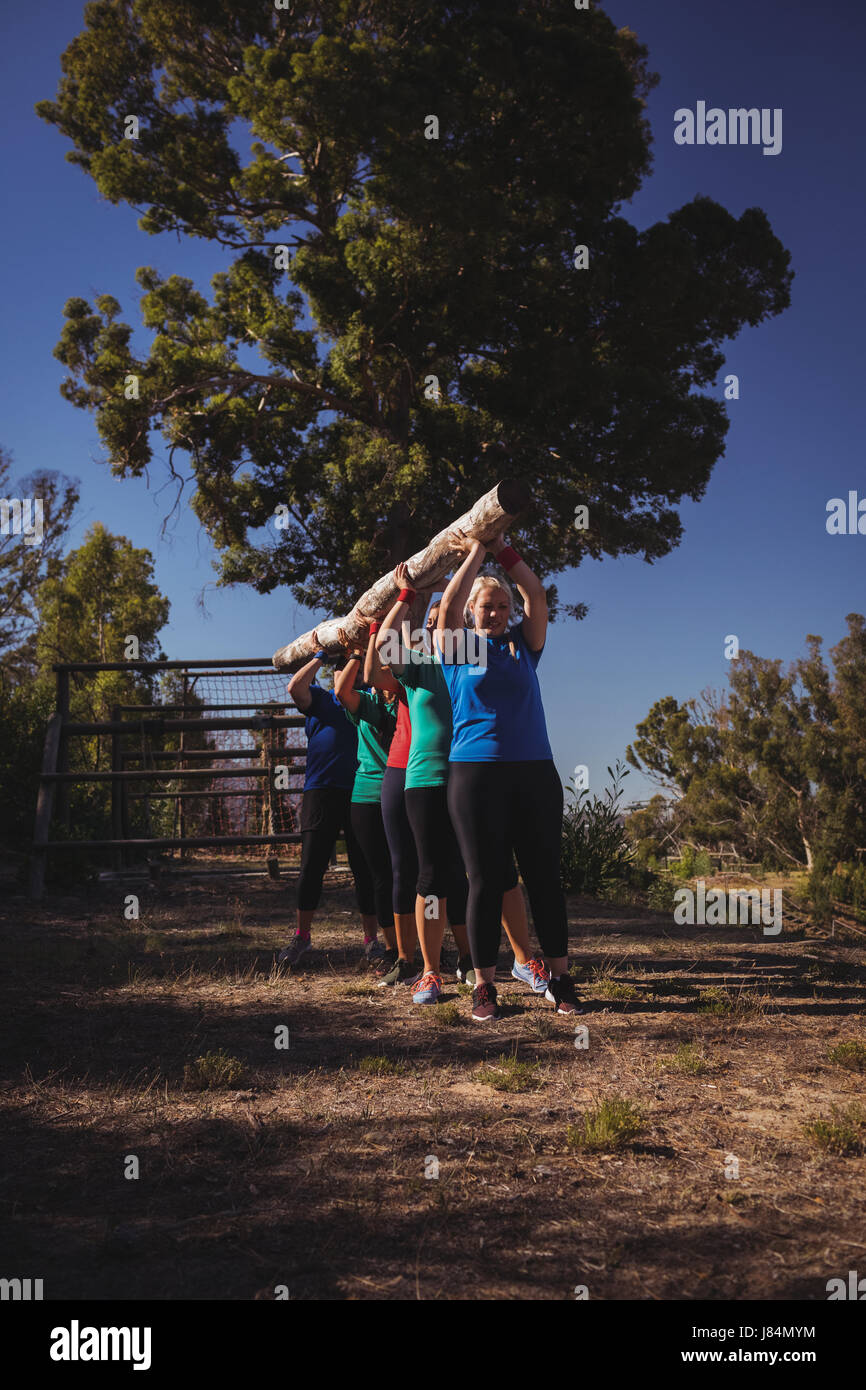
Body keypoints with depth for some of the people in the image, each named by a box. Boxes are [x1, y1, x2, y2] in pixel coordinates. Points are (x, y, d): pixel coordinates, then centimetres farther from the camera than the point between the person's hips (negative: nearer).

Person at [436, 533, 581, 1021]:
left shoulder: (523, 646, 15)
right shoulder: (458, 649, 9)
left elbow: (537, 594, 7)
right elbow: (449, 605, -4)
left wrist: (502, 548, 6)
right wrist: (476, 552, 3)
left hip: (535, 771, 3)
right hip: (477, 773, -2)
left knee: (545, 876, 4)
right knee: (485, 880, -1)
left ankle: (561, 979, 11)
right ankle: (485, 985, 6)